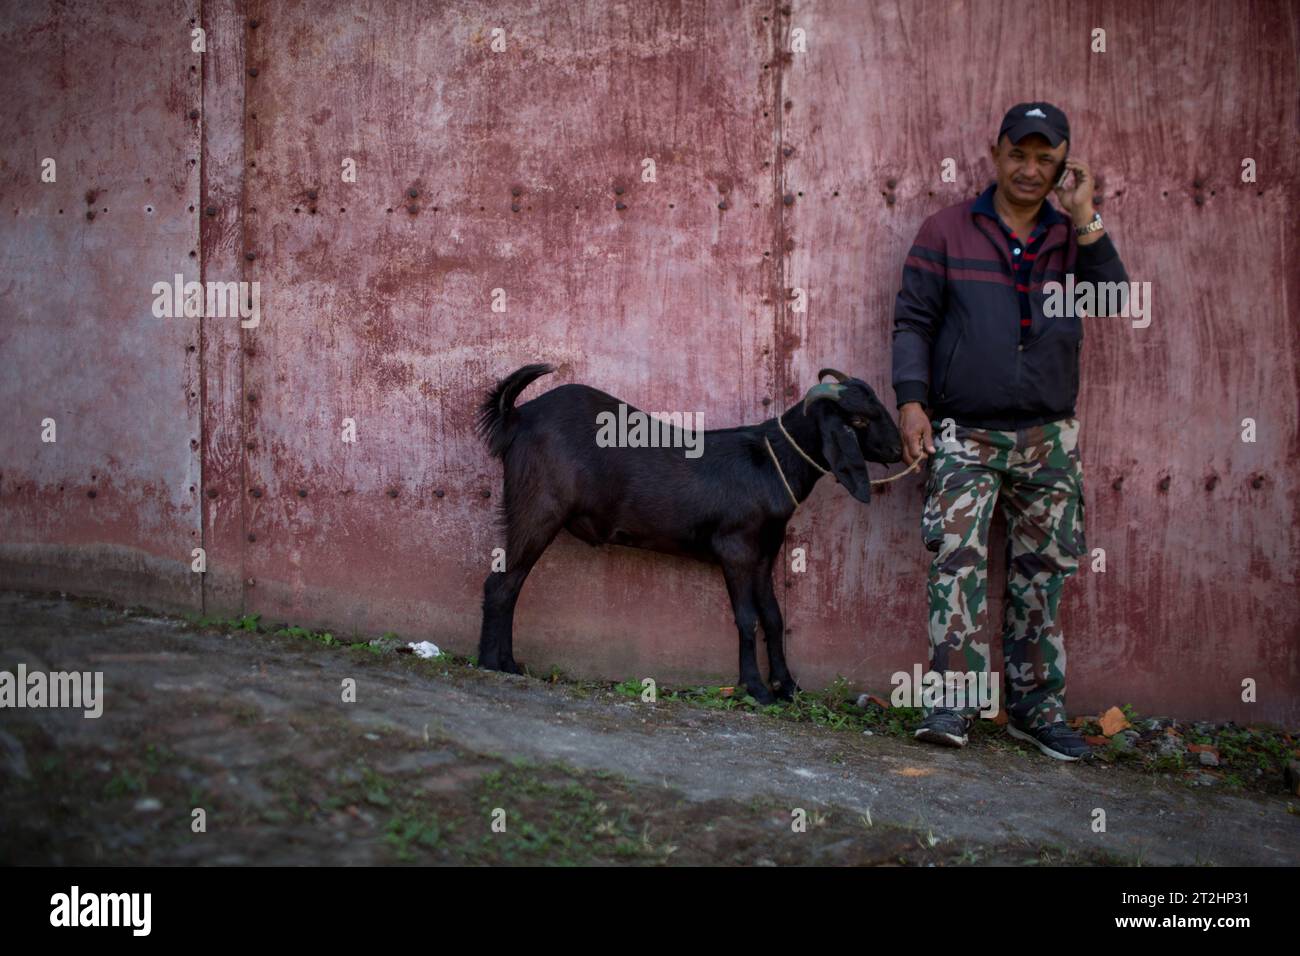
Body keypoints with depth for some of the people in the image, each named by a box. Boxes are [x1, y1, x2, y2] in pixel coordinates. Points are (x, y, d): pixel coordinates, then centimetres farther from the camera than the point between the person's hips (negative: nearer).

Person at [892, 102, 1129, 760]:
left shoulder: (1071, 238, 12)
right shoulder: (947, 231, 5)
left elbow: (1117, 304, -4)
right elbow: (912, 320, 3)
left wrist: (1084, 220, -8)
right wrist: (911, 399, -8)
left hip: (1048, 436, 3)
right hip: (964, 434, -3)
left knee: (1042, 575, 6)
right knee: (958, 559, -15)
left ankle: (1038, 709, 13)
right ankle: (953, 701, -15)